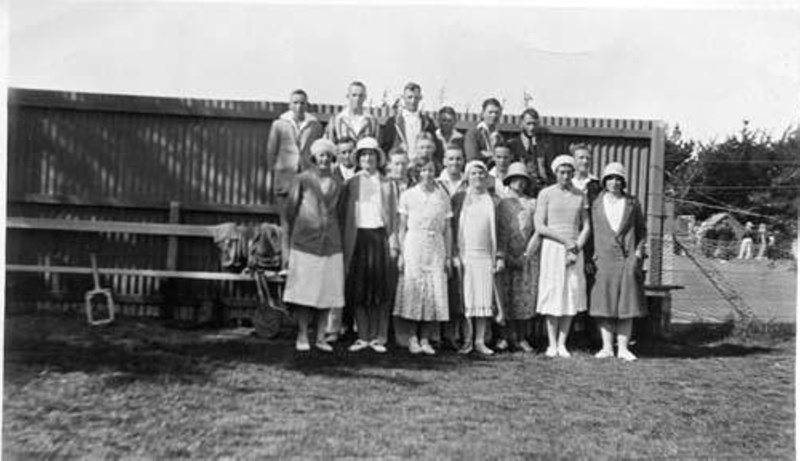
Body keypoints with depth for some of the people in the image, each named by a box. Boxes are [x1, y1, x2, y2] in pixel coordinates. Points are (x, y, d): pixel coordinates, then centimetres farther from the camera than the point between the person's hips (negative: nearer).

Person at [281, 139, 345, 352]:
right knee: (304, 291, -1)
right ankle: (302, 336, 11)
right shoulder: (302, 180, 0)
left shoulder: (337, 185, 11)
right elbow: (288, 213, 0)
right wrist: (286, 246, -3)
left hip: (330, 244, 4)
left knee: (327, 291, 4)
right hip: (305, 241, -3)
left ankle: (321, 337, 13)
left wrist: (342, 246, 11)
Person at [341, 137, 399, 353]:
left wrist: (393, 242, -1)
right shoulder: (351, 184, 11)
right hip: (358, 238, 0)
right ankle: (363, 336, 9)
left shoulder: (387, 185, 12)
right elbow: (343, 214, 8)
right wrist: (345, 243, -1)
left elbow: (393, 216, 9)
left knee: (380, 286, -1)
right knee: (358, 288, -1)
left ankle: (379, 337, 7)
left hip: (379, 236, 0)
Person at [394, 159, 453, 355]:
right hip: (413, 245, -1)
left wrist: (448, 256, 5)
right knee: (413, 290, -4)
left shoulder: (443, 196, 9)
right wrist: (401, 253, -2)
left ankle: (425, 339, 5)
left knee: (435, 292, -2)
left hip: (436, 246, 2)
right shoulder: (408, 195, 5)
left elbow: (447, 229, 9)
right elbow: (402, 227, 5)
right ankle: (413, 338, 5)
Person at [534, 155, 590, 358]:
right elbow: (539, 226, -5)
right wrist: (565, 240, -12)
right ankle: (552, 344, 5)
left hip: (574, 249, 3)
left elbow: (586, 227, 9)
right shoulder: (546, 194, 2)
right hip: (552, 248, -3)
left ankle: (562, 344, 7)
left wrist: (577, 249, -6)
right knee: (552, 294, -3)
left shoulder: (580, 196, 11)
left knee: (572, 295, 0)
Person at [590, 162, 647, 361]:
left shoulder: (632, 203, 7)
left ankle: (623, 348, 7)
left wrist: (638, 254, -1)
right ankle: (607, 347, 7)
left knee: (627, 304, 1)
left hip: (628, 259, 0)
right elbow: (594, 232, 9)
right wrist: (595, 256, 2)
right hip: (605, 258, 0)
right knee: (604, 303, -1)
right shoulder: (597, 204, 8)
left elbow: (642, 231, 10)